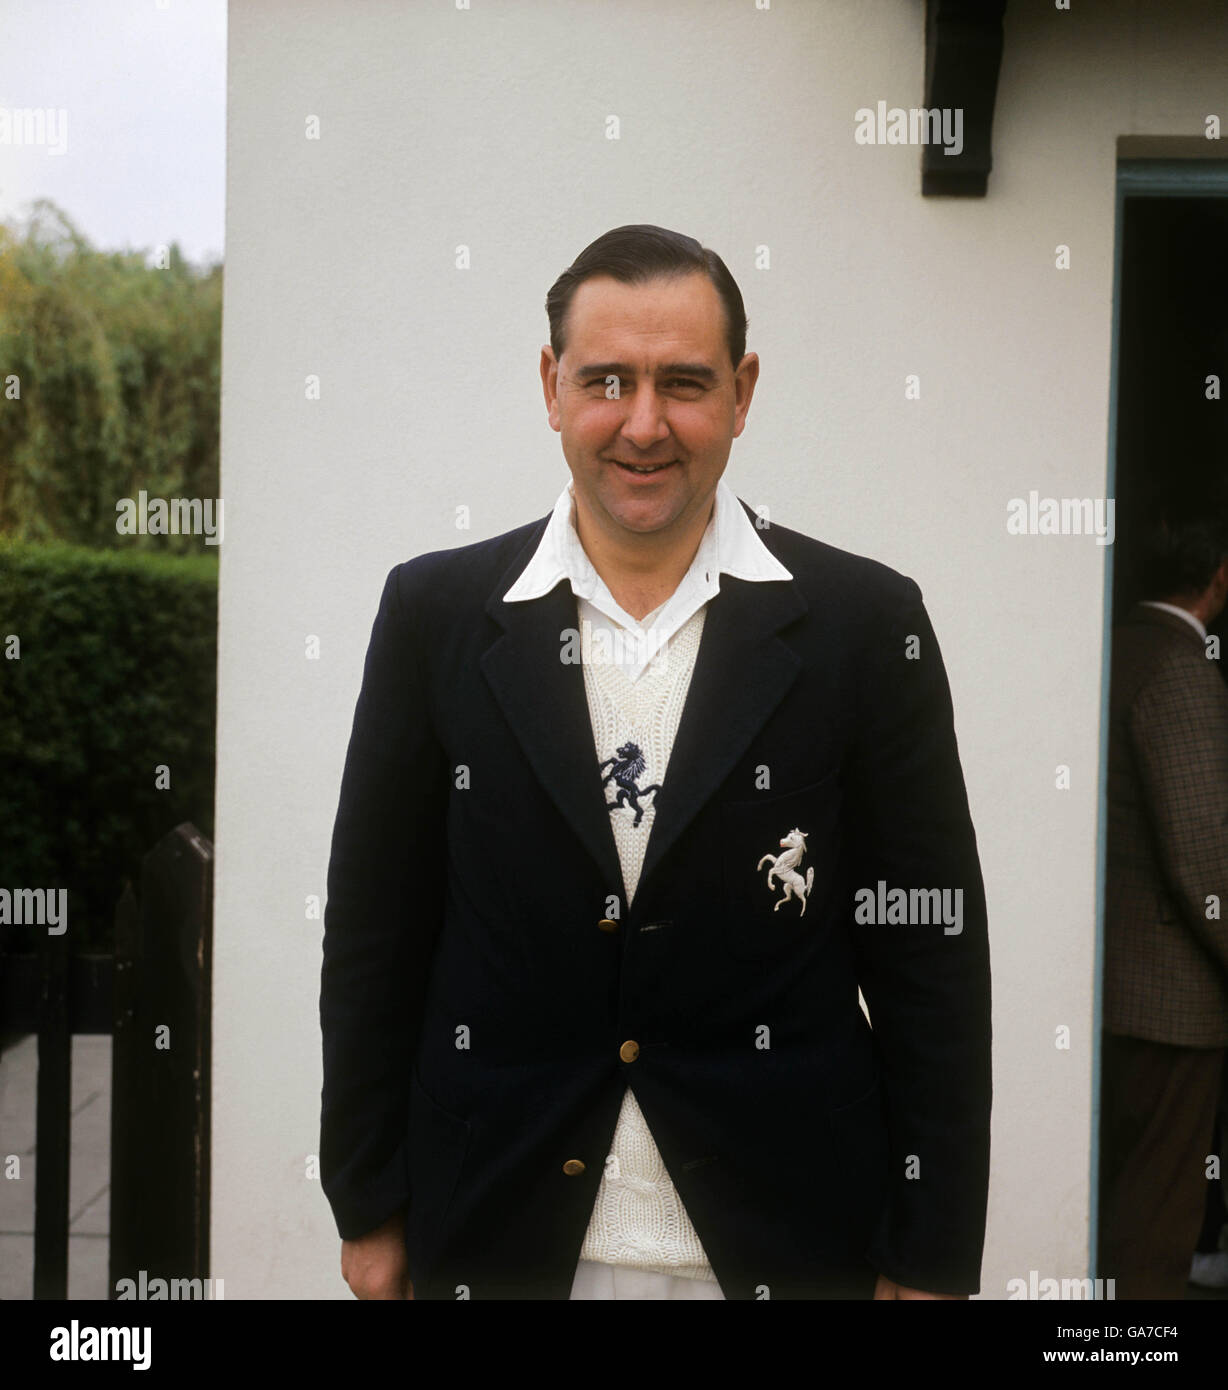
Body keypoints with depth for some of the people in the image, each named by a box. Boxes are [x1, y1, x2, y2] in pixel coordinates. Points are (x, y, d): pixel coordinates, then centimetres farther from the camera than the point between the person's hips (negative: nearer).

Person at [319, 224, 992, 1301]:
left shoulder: (866, 621, -4)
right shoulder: (437, 612, -1)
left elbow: (930, 954, -2)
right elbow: (375, 929, 4)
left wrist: (930, 1263, -3)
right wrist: (370, 1209, 5)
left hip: (782, 1239, 0)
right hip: (499, 1238, 1)